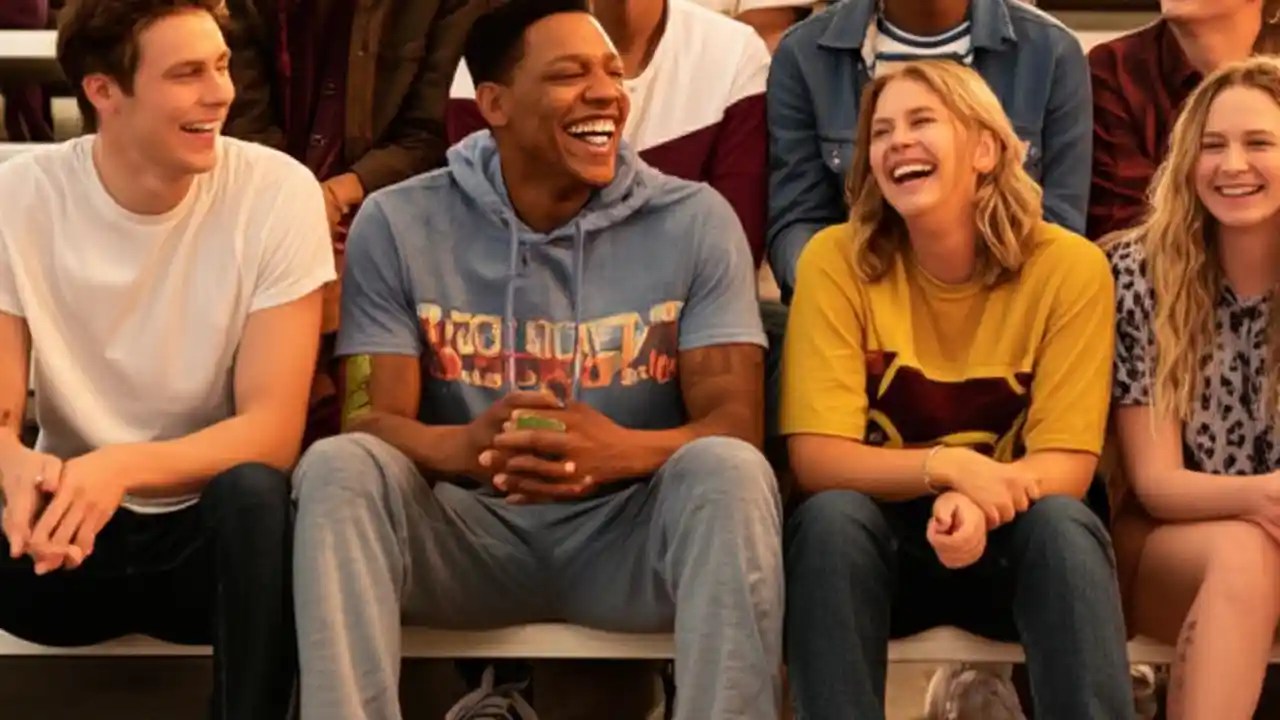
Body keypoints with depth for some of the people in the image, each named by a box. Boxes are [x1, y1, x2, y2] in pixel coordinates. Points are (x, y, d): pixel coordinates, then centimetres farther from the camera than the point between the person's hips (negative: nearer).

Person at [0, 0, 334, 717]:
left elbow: (273, 430, -16)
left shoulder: (278, 192, -13)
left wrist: (124, 466, -35)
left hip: (213, 527, -1)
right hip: (72, 526, 1)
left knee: (255, 492, -33)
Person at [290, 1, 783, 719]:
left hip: (629, 530, 0)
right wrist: (467, 447, -33)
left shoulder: (696, 221, -3)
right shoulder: (398, 225, -2)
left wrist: (622, 451, -34)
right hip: (467, 531, 1)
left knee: (728, 470, -31)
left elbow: (735, 422, -10)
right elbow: (373, 420, -7)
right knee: (338, 465, -27)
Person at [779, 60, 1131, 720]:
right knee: (830, 516, -32)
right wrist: (947, 466, -33)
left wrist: (981, 503, -35)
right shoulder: (836, 260, -10)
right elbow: (816, 459, -15)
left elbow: (1065, 462, -13)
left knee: (1064, 521, -32)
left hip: (1011, 544, 0)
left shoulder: (1069, 267, -10)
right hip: (878, 538, 0)